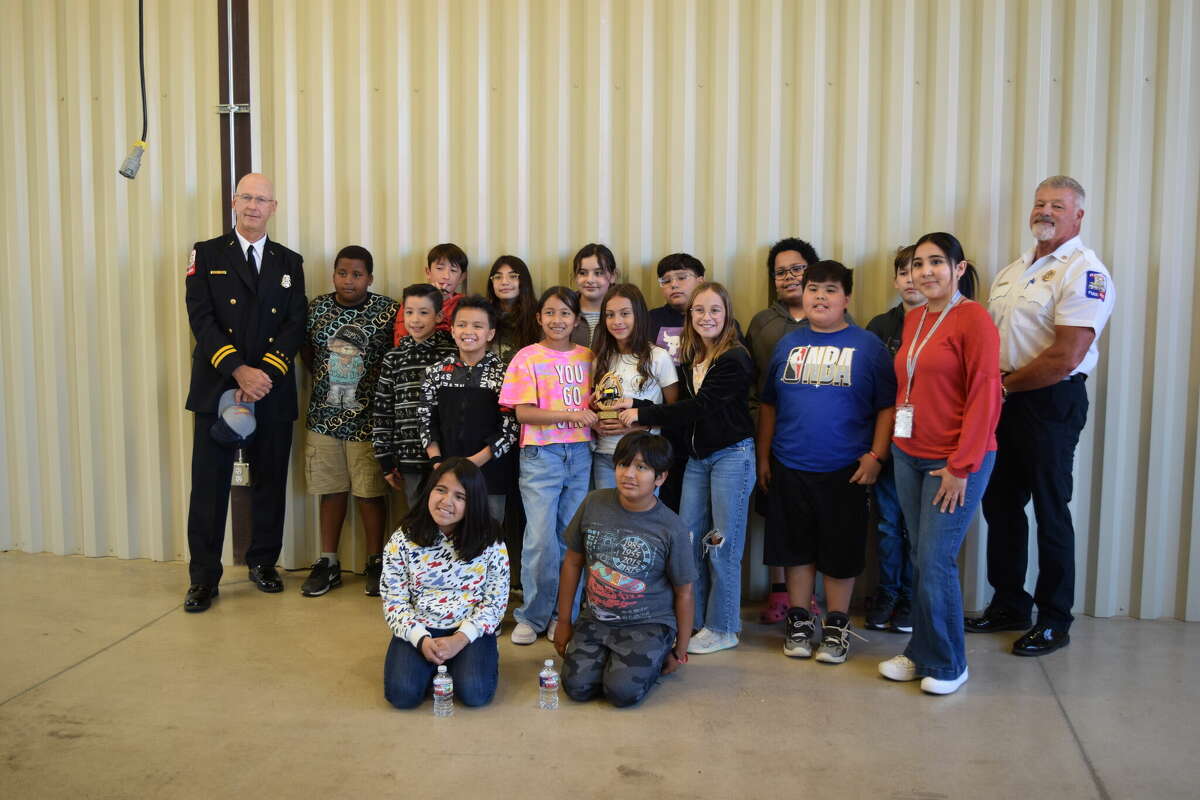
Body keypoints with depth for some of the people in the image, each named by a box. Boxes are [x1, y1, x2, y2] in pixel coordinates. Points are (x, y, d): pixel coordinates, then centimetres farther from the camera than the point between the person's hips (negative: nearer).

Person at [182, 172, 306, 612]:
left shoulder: (290, 262, 11)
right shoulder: (206, 255, 5)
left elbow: (295, 325, 2)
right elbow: (201, 319, -5)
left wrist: (264, 374, -13)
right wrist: (239, 371, -17)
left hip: (273, 391, 2)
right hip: (217, 388, -2)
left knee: (271, 480, 9)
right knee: (209, 484, 1)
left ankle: (263, 562, 24)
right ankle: (203, 577, 9)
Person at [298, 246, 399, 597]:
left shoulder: (387, 311, -6)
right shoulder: (317, 307, 2)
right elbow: (306, 350, 13)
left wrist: (381, 393, -6)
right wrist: (323, 380, 4)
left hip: (367, 418, -3)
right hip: (324, 416, 3)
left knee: (370, 492, 4)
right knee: (331, 489, 11)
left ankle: (375, 562, 19)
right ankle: (328, 562, 22)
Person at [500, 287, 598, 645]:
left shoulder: (587, 358, 10)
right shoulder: (528, 358, -1)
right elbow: (523, 413, -9)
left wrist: (598, 412, -9)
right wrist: (571, 415, -18)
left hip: (580, 454, 3)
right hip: (540, 455, -3)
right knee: (541, 540, -5)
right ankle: (532, 616, 11)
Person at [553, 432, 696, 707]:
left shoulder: (671, 528, -12)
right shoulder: (594, 504, -5)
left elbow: (684, 593, -2)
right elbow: (573, 562, 7)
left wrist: (680, 653, 5)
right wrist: (564, 622, 11)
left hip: (649, 624, -3)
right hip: (596, 619, 3)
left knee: (623, 691, -23)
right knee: (577, 687, -17)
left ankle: (654, 658, 10)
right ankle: (608, 656, 15)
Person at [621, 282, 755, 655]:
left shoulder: (735, 360, -12)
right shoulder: (690, 361, 12)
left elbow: (699, 407, -18)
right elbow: (684, 408, 12)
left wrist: (643, 414, -14)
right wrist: (635, 415, -3)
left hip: (731, 456, -7)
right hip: (697, 457, 7)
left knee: (722, 545, -1)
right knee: (687, 540, 6)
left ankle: (722, 628, 11)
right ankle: (692, 621, 18)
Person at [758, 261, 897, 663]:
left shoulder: (867, 346, -2)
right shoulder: (788, 343, 8)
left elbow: (888, 406, -3)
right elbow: (768, 404, 12)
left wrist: (876, 455, -10)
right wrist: (763, 456, 9)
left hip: (845, 470, -2)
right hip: (789, 467, 3)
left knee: (841, 552, 7)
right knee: (796, 547, 11)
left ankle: (836, 626, 22)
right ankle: (799, 622, 25)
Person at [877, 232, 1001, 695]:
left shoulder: (973, 319, -11)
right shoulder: (913, 319, 11)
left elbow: (984, 398, -14)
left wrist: (961, 466, -16)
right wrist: (896, 440, 10)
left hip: (956, 463, -6)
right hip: (910, 456, 7)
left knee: (936, 562, -4)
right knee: (920, 560, 12)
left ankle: (947, 665, 14)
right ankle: (920, 653, 24)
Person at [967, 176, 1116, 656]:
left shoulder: (1084, 272, -12)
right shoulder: (1013, 271, 15)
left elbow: (1065, 357, -20)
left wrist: (1005, 384, -10)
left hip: (1051, 402, -8)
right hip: (1003, 402, 8)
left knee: (1050, 511, 2)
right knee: (1001, 505, 13)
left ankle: (1054, 621, 16)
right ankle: (1008, 606, 27)